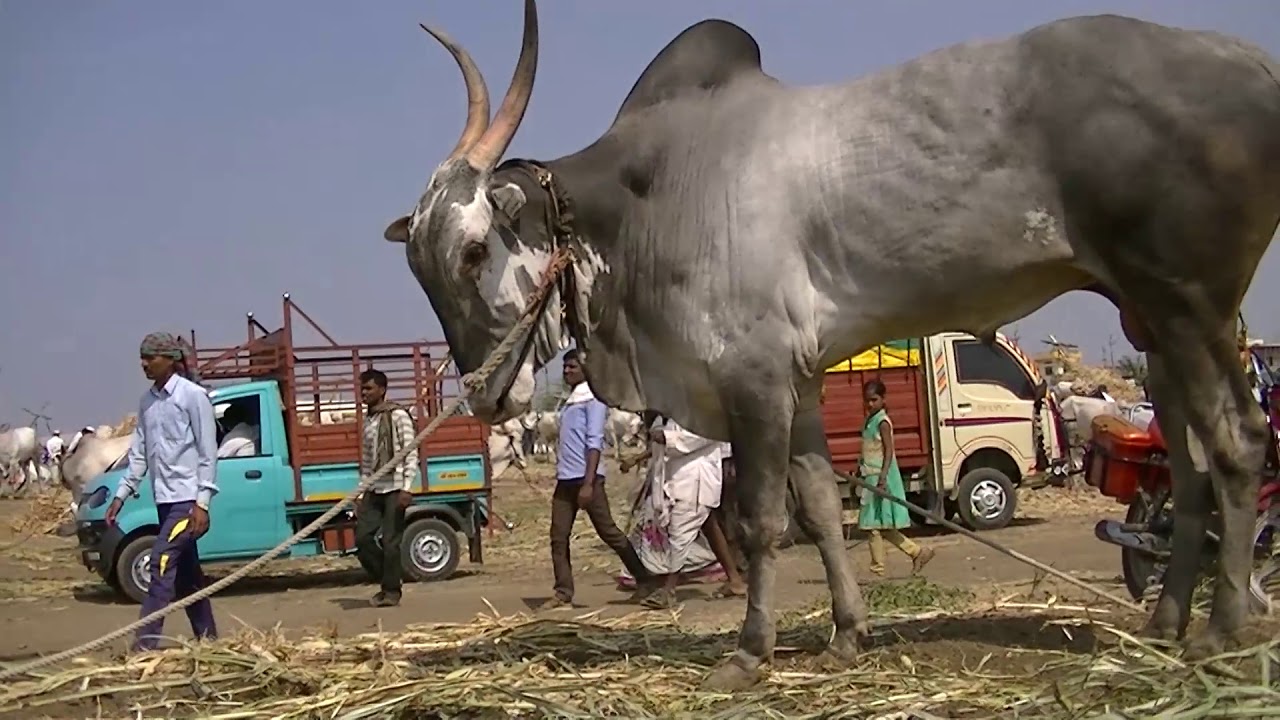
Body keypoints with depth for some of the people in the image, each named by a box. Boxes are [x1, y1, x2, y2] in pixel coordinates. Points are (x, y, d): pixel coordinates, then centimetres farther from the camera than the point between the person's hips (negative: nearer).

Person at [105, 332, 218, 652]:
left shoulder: (193, 396, -10)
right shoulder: (148, 401, 11)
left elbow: (208, 452, -12)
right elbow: (139, 453, 16)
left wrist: (202, 503, -17)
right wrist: (121, 495, 10)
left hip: (187, 498, -8)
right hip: (164, 497, 8)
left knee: (162, 562, -15)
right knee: (186, 570, 12)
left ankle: (147, 641, -16)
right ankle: (207, 636, 22)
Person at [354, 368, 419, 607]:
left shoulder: (398, 415, -6)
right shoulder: (367, 420, 15)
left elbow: (411, 451, -10)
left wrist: (407, 487, -17)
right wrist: (361, 493, 15)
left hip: (394, 488, -7)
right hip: (373, 489, 7)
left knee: (390, 541, -4)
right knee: (362, 537, 0)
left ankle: (391, 590, 6)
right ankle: (387, 581, 16)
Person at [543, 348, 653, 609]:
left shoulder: (593, 398, -5)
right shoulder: (570, 401, 20)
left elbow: (594, 442, -13)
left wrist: (588, 483, -20)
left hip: (586, 478, -8)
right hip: (565, 479, 8)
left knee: (609, 532, -3)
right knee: (558, 538, 1)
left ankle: (645, 580, 7)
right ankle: (563, 593, 2)